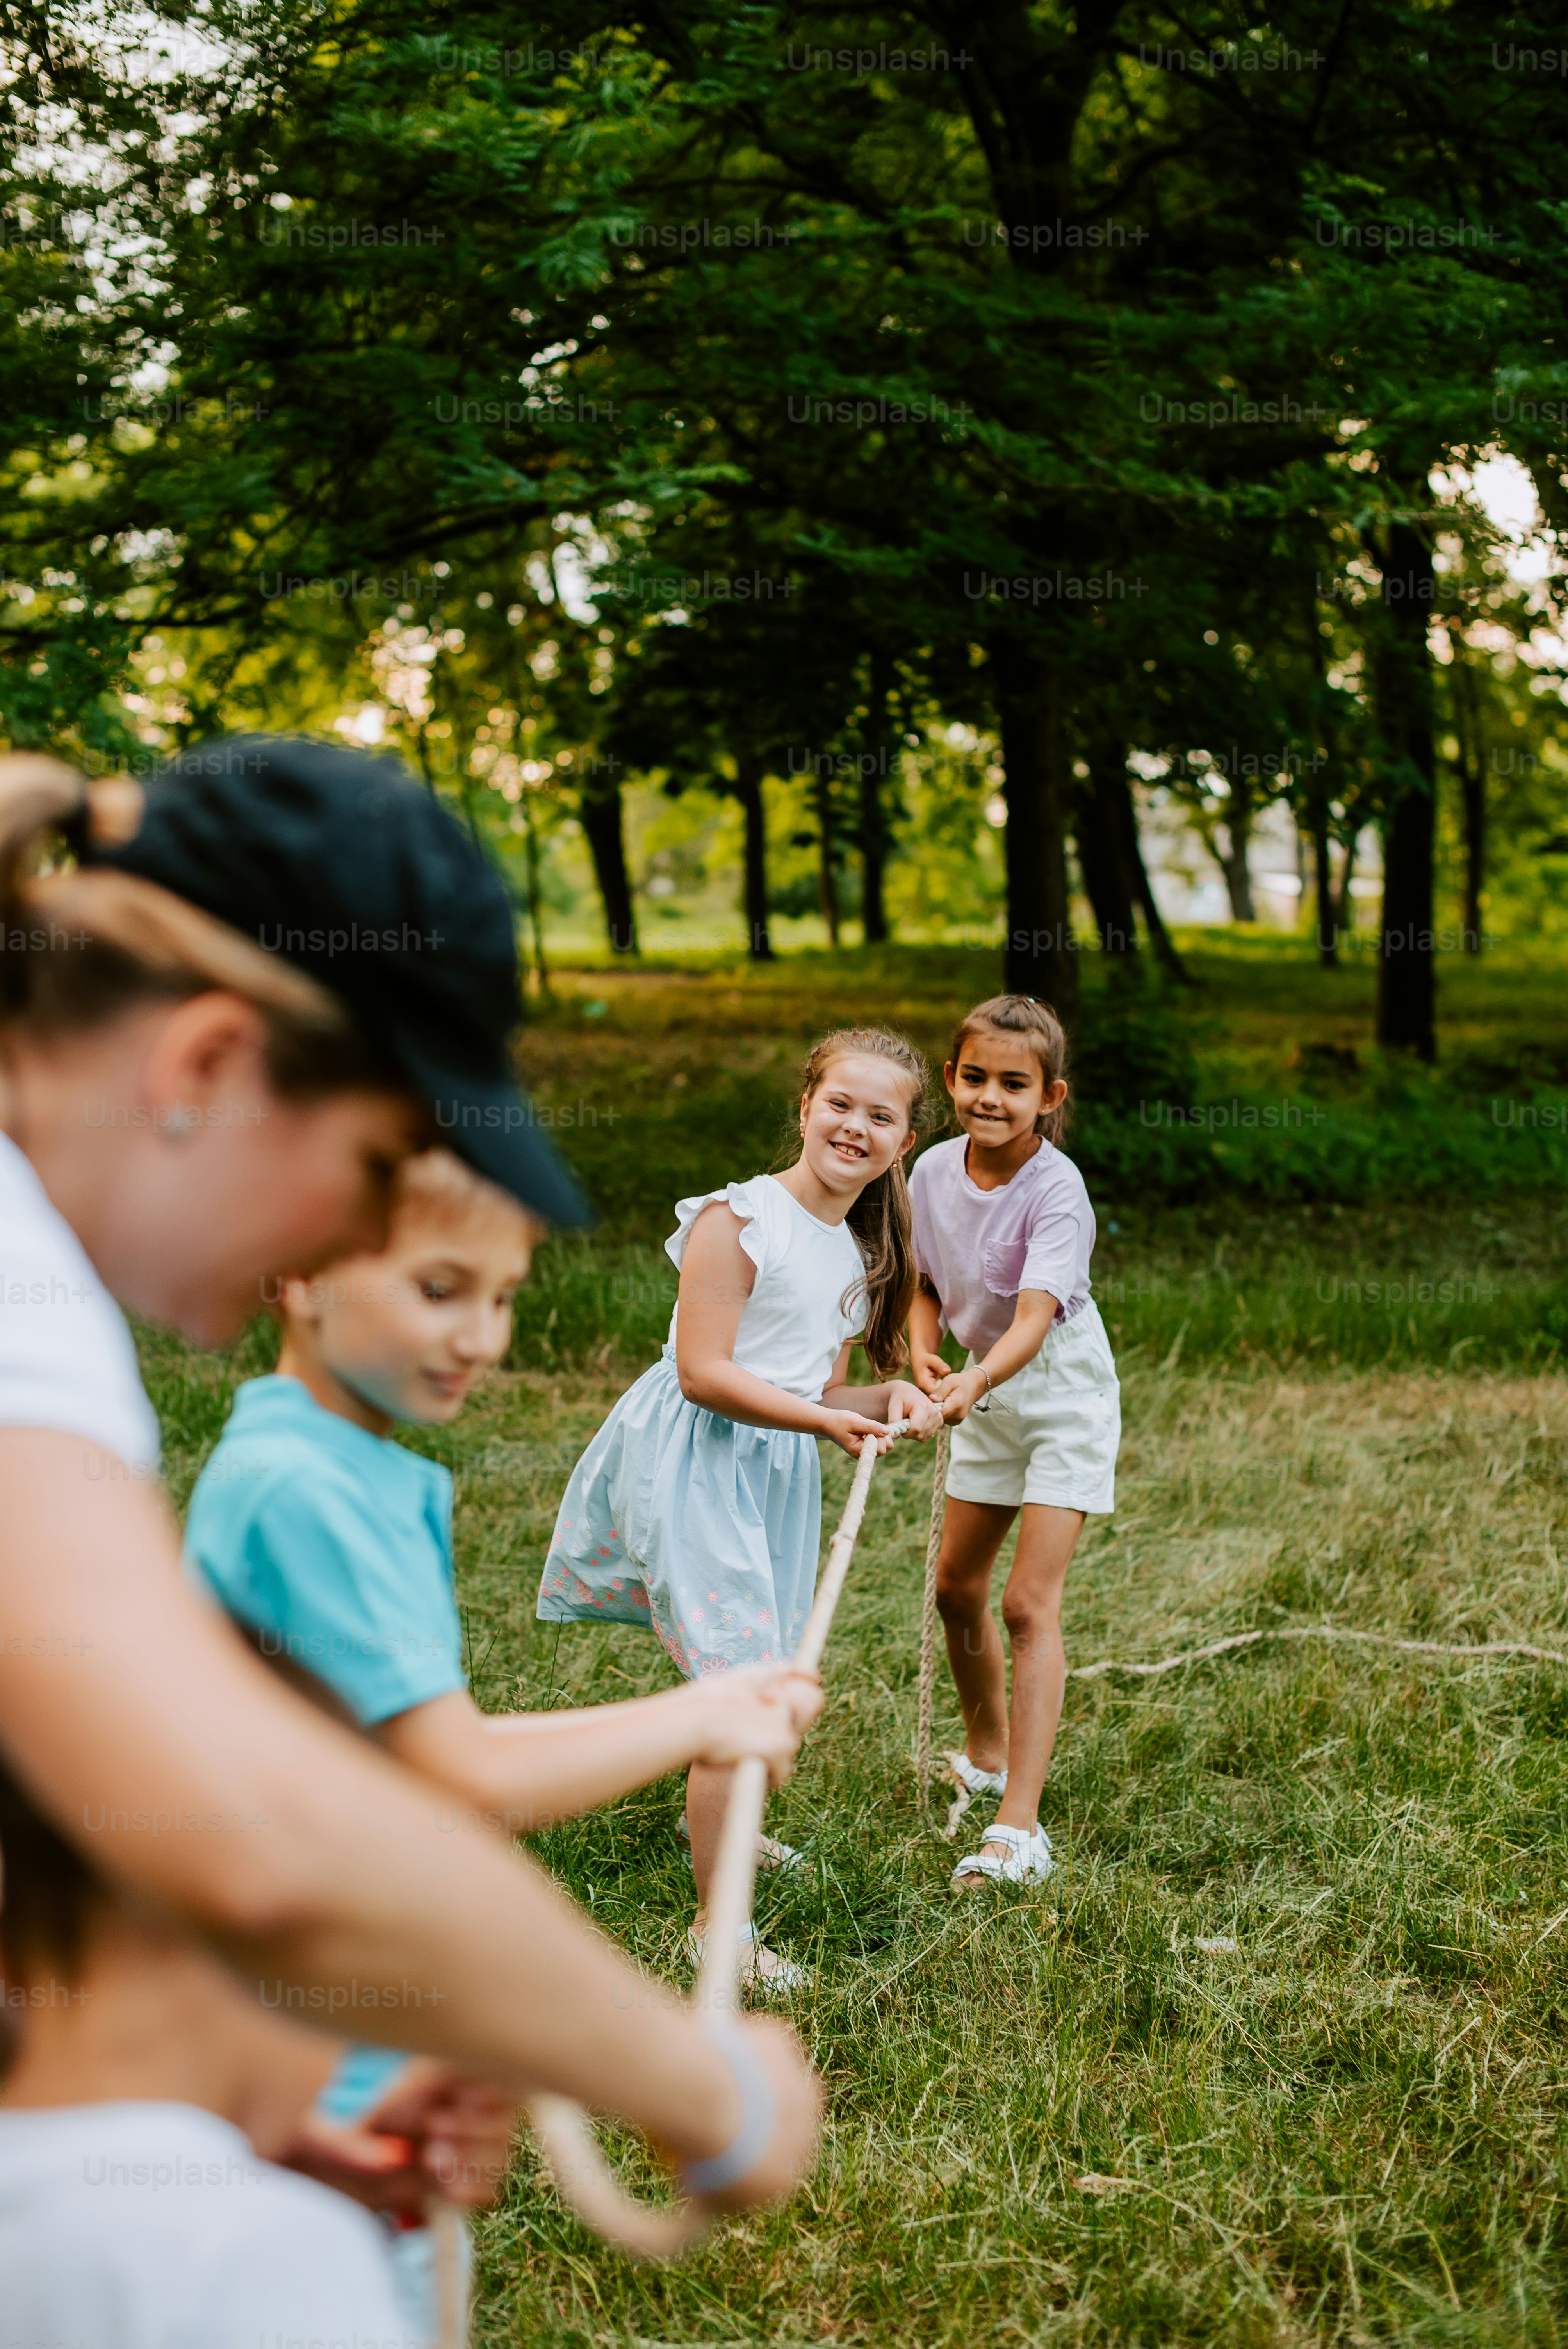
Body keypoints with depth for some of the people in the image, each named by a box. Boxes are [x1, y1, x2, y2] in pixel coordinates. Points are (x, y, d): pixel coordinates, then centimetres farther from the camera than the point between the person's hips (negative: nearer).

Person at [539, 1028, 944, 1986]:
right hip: (695, 1465, -8)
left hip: (781, 1473, 8)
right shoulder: (737, 1222, -14)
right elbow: (704, 1373, -19)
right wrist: (825, 1418, -25)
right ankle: (717, 1924, -2)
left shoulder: (864, 1256, 12)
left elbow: (823, 1395, 13)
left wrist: (889, 1398, -7)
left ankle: (723, 1824, 50)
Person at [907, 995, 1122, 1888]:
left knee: (1031, 1602, -14)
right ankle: (988, 1755, 42)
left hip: (1064, 1393, -7)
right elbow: (926, 1283, 7)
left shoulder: (1055, 1190, -26)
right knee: (958, 1586, 17)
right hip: (986, 1389, 7)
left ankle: (1021, 1829, -16)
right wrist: (924, 1353, -13)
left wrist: (977, 1381, -53)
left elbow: (1036, 1316, -36)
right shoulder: (934, 1173, -7)